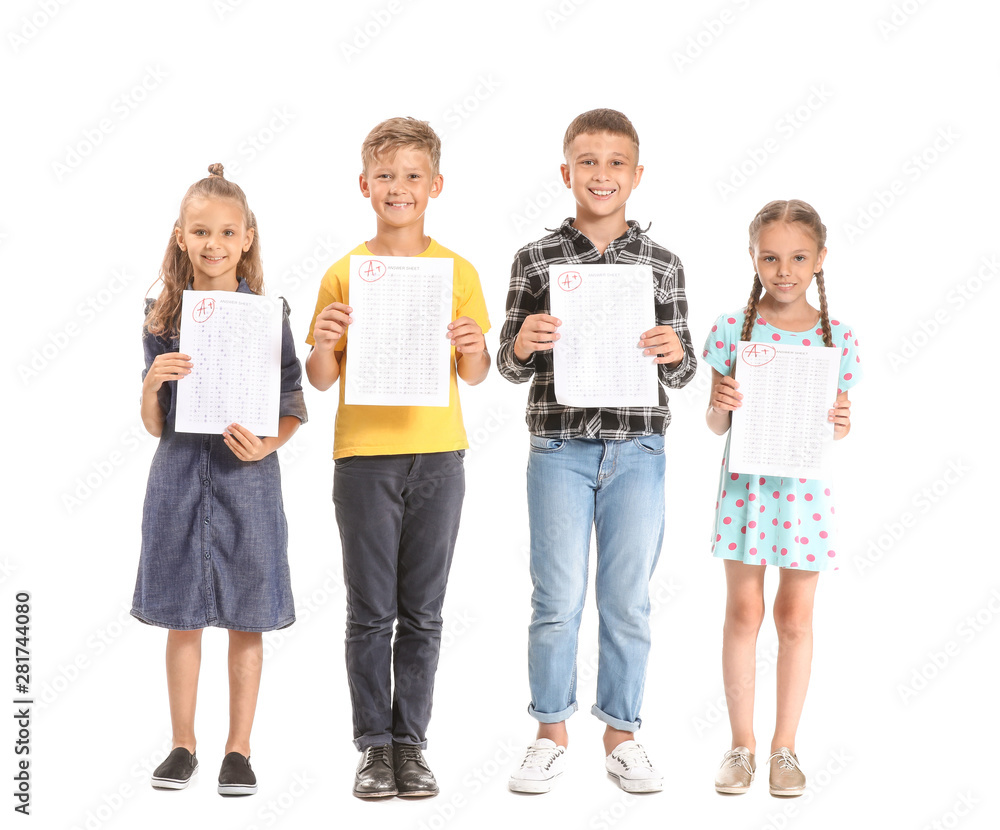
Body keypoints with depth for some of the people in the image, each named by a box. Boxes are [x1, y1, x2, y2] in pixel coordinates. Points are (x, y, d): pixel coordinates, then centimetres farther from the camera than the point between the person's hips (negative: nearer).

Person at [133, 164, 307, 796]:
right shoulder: (164, 318, 3)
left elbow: (292, 410, 1)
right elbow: (155, 426, 6)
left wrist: (267, 444, -18)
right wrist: (153, 382, -13)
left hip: (247, 477, -1)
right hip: (180, 473, 2)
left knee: (247, 619, 5)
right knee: (182, 618, 8)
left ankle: (239, 750, 17)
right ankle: (183, 745, 23)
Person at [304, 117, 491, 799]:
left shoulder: (458, 272, 5)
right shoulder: (344, 274, 3)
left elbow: (475, 377, 9)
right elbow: (323, 380, 5)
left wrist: (474, 348, -12)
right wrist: (324, 344, -15)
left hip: (439, 455, 1)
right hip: (364, 456, -1)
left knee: (422, 612, 7)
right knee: (371, 611, 4)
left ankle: (412, 743, 16)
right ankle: (374, 744, 13)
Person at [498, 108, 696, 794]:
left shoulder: (662, 264, 5)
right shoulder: (536, 260, 3)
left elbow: (680, 373, 8)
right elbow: (511, 369, 5)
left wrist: (675, 354, -14)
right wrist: (522, 345, -16)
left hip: (638, 452, 1)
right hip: (560, 449, -1)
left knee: (628, 602, 7)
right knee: (557, 601, 3)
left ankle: (622, 735, 21)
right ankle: (552, 735, 19)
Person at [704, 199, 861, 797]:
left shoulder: (838, 337, 0)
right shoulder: (732, 329, -2)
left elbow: (839, 423, 7)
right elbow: (716, 425, 1)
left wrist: (841, 424, -15)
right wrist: (721, 406, -20)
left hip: (805, 486, 1)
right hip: (745, 483, 0)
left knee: (796, 617, 7)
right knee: (744, 612, 5)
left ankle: (785, 747, 19)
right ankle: (742, 745, 17)